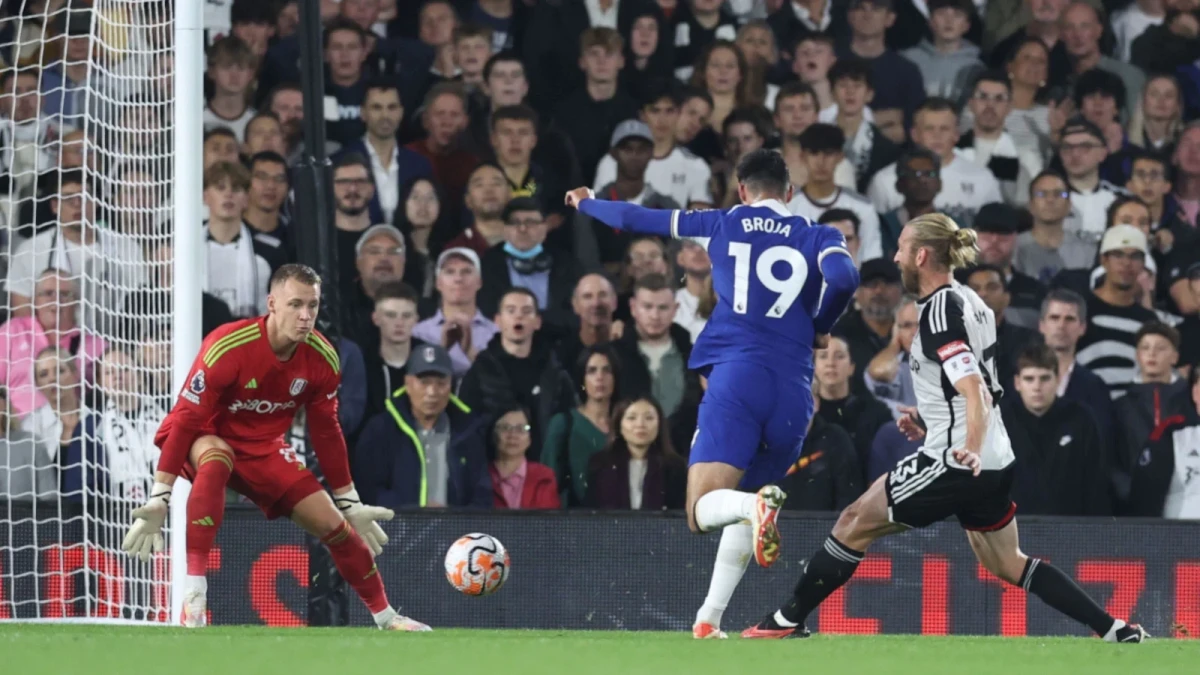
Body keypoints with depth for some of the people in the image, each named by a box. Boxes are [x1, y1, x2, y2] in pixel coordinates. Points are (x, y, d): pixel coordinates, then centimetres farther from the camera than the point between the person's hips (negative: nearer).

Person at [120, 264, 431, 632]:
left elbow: (327, 432, 4)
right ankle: (192, 595, -43)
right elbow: (185, 418, -26)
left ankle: (386, 617, 24)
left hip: (264, 449, 5)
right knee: (217, 459, -41)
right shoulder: (228, 347, -29)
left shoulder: (321, 357, -11)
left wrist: (350, 502, 10)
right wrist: (159, 498, -29)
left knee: (333, 523, 0)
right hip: (208, 438, -5)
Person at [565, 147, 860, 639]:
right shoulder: (818, 237, 13)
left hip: (736, 378, -2)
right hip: (793, 392, 2)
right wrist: (820, 328, 11)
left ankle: (758, 505, -44)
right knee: (743, 508, 21)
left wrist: (586, 204, 42)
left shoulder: (723, 225, 15)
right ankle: (709, 619, 12)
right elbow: (843, 277, -9)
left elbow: (637, 220, 22)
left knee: (702, 511, -11)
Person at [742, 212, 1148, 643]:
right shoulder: (970, 301, 12)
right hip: (996, 463, 9)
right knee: (1007, 563, 18)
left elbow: (975, 392, -27)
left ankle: (786, 621, 6)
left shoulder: (940, 312, -16)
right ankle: (1115, 630, 12)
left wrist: (971, 449, -40)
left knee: (855, 523, 0)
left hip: (954, 463, -9)